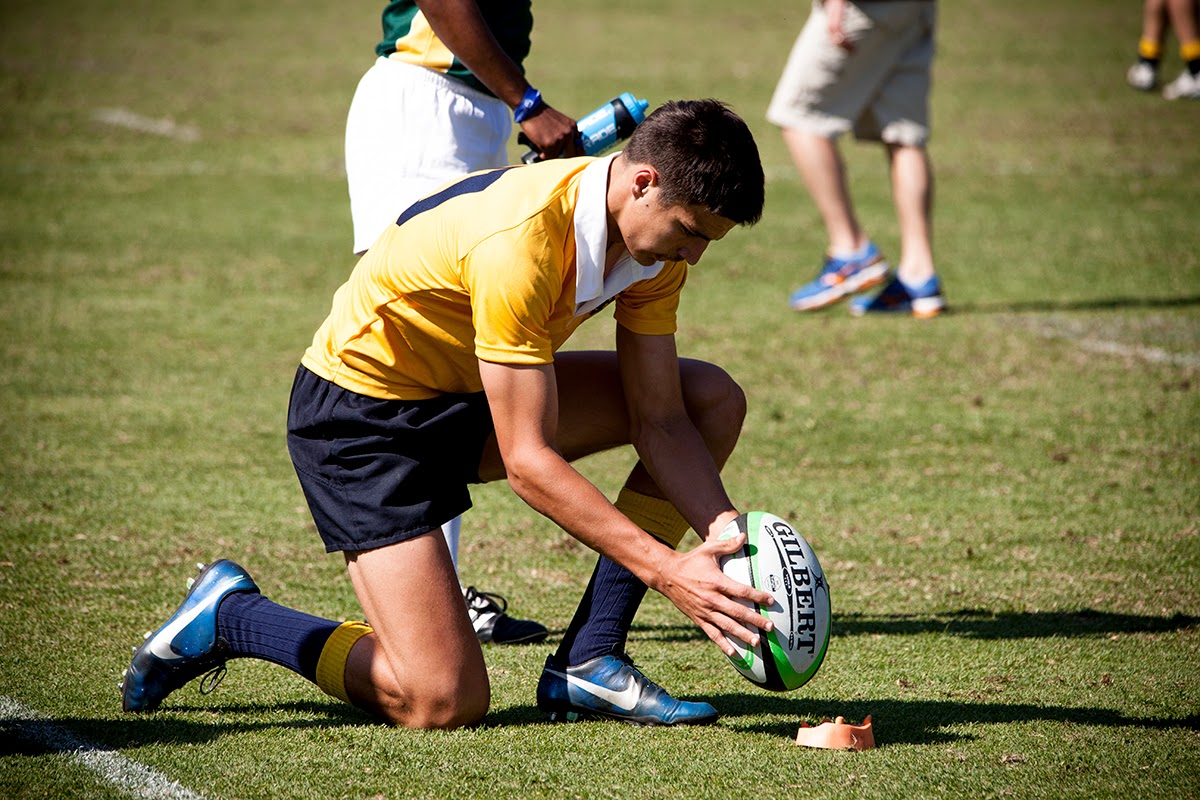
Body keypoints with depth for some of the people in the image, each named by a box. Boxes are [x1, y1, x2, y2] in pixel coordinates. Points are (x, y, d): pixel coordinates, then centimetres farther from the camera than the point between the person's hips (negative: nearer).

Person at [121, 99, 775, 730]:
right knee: (442, 701, -19)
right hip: (360, 413, -9)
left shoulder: (654, 226, -9)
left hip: (472, 392, 9)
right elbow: (528, 462, -32)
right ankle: (228, 615, 4)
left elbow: (658, 422, -4)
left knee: (713, 399, -1)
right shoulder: (517, 242, -34)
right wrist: (665, 570, -33)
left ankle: (590, 663, -2)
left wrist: (723, 533, -20)